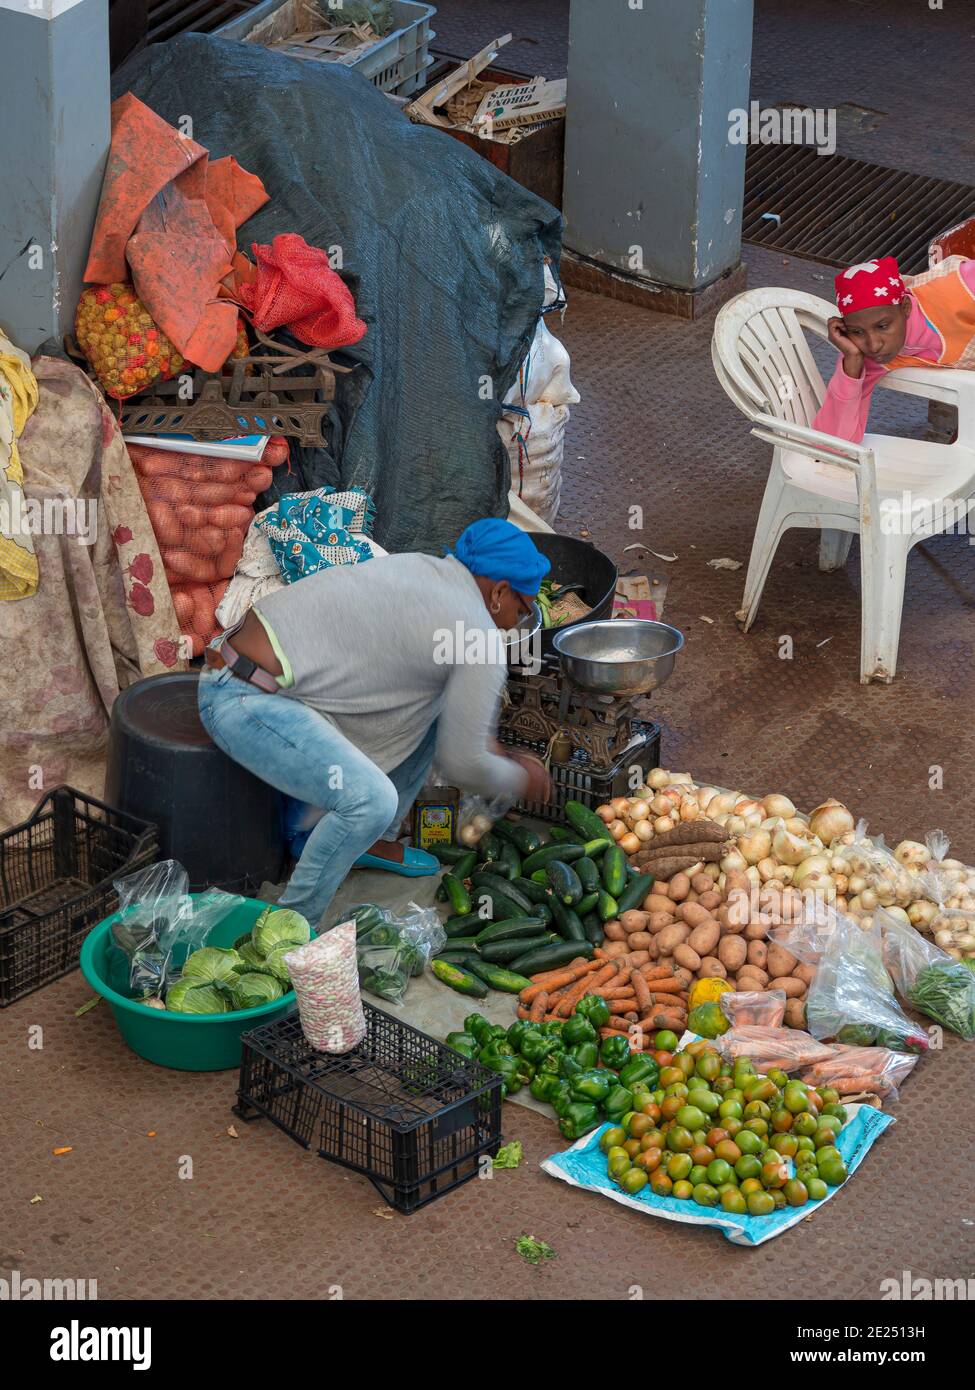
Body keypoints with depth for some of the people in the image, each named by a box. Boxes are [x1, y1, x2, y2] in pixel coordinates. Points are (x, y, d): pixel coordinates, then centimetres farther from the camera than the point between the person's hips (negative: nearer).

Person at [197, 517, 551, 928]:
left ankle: (376, 841, 28)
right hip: (243, 703, -10)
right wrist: (521, 779, 13)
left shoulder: (423, 567, 14)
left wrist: (493, 749, 33)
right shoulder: (481, 640, -12)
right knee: (370, 800, -27)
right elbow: (462, 763, -5)